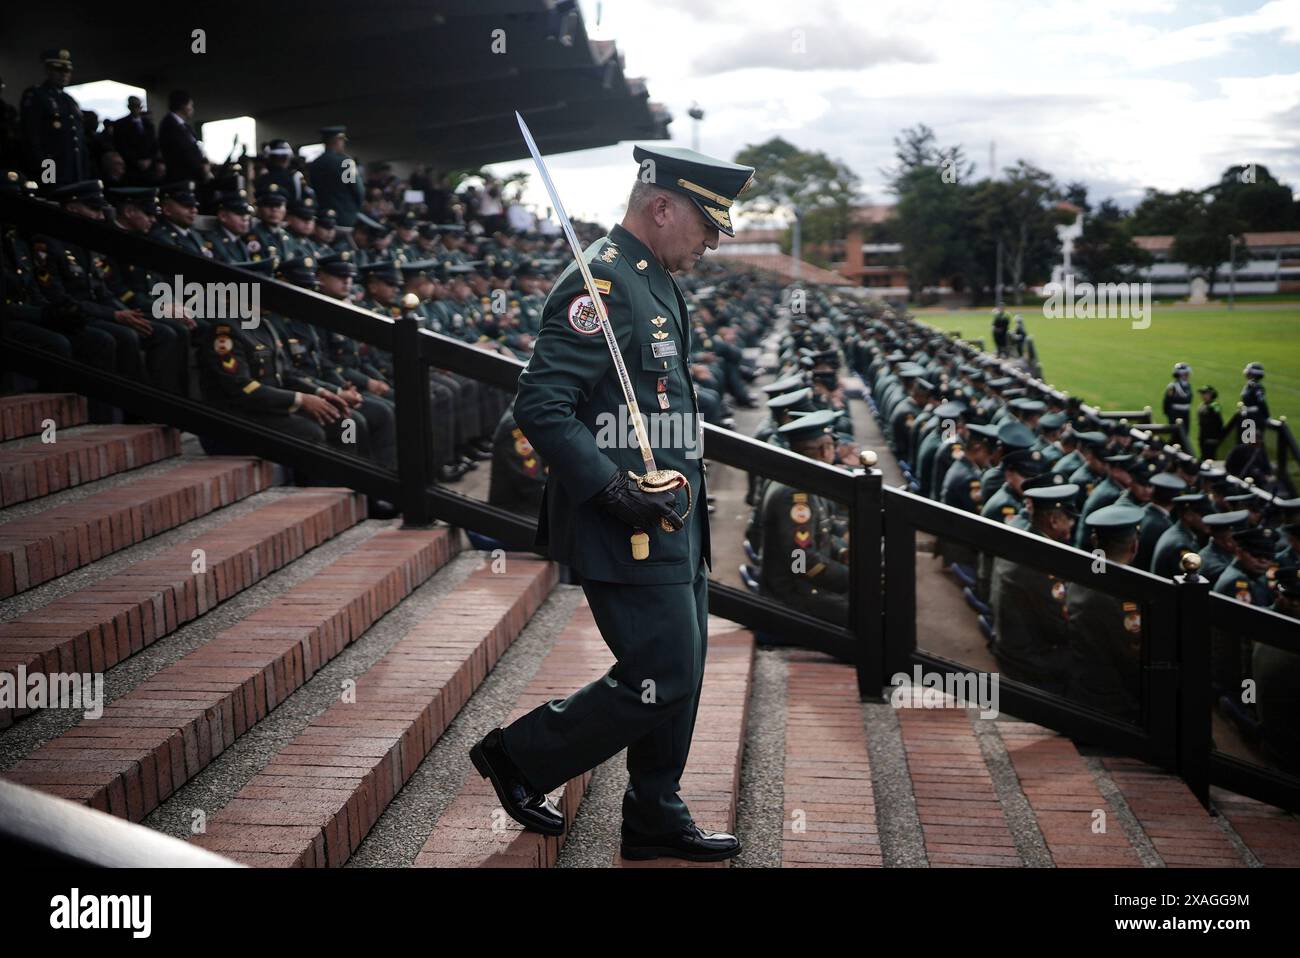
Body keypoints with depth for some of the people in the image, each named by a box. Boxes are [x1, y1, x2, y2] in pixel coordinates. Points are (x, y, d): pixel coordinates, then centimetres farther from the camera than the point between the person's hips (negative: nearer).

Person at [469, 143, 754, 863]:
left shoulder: (654, 283, 15)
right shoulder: (602, 284, -17)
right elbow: (540, 405, -24)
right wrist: (613, 490, -28)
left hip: (671, 526, 10)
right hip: (630, 533, -10)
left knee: (679, 676, 14)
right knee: (662, 681, -4)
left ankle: (656, 822, 27)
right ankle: (518, 756, 13)